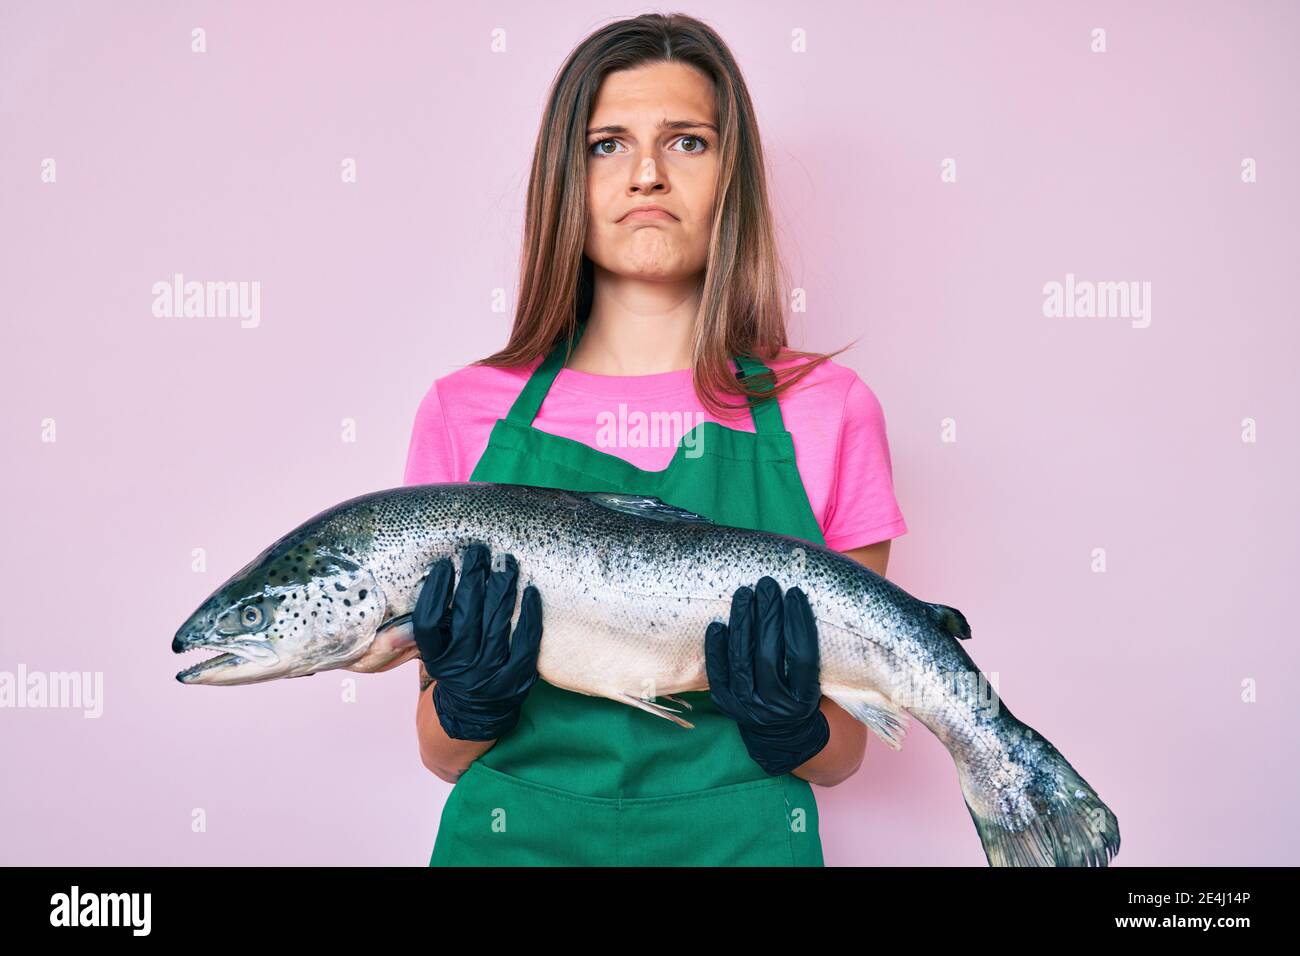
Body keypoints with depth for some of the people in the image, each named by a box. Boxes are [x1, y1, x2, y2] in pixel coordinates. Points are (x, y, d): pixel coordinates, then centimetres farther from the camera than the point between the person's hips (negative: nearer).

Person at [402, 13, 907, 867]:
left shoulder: (828, 410, -6)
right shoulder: (465, 411, -5)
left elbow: (842, 756, -1)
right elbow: (443, 754, 1)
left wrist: (789, 725, -19)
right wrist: (472, 698, -18)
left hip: (742, 838, 0)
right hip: (514, 836, 1)